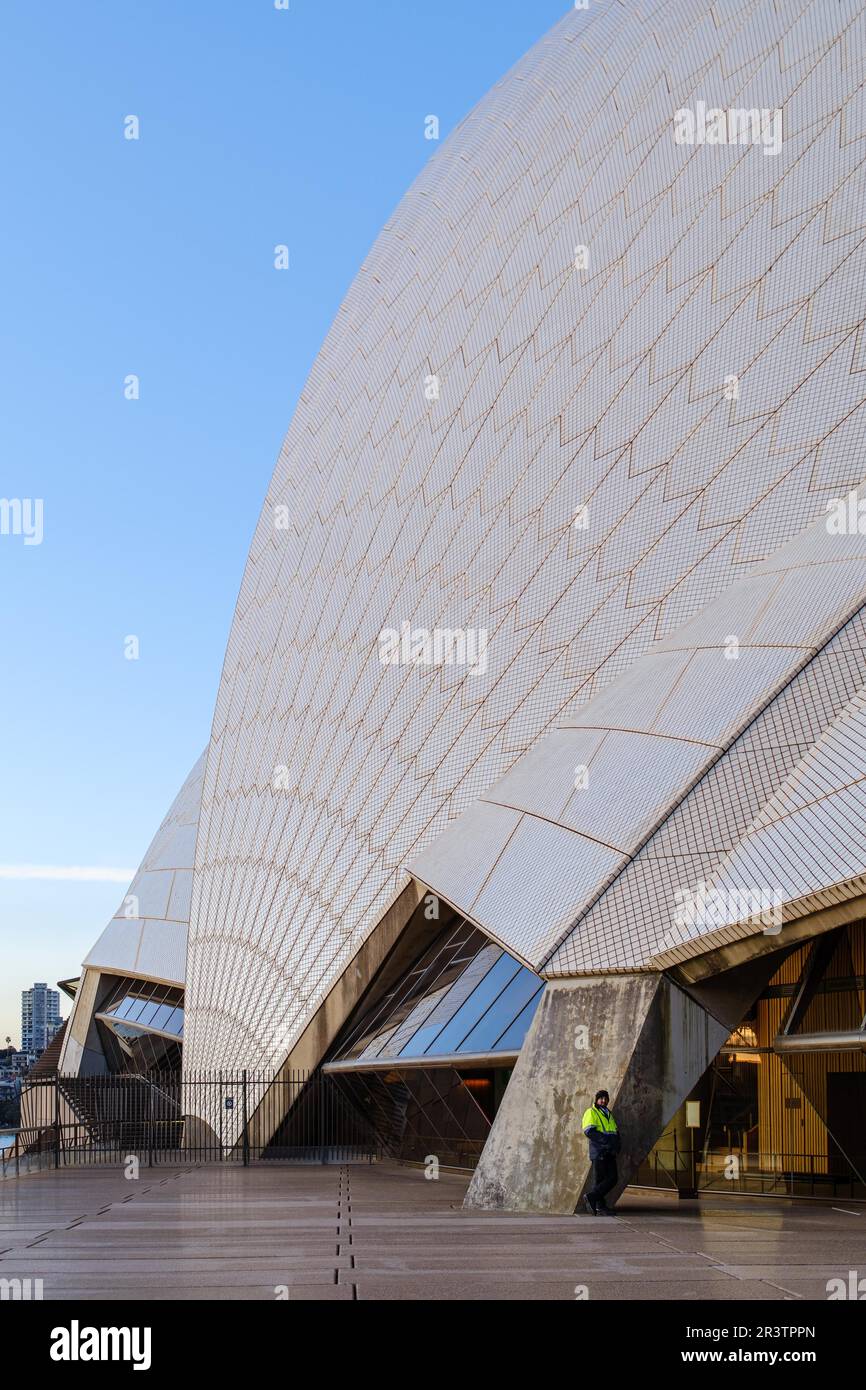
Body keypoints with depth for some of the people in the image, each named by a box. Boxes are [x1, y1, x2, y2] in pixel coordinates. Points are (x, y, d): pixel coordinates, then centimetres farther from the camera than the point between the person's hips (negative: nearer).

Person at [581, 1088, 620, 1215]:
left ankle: (591, 1198, 6)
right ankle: (600, 1207, -1)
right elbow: (589, 1132, -16)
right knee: (599, 1179, -6)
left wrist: (617, 1144, 3)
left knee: (613, 1178, 1)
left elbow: (616, 1132, 24)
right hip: (598, 1151, -8)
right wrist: (606, 1140, -23)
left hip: (610, 1152, 8)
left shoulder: (608, 1114, 23)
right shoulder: (591, 1112, -2)